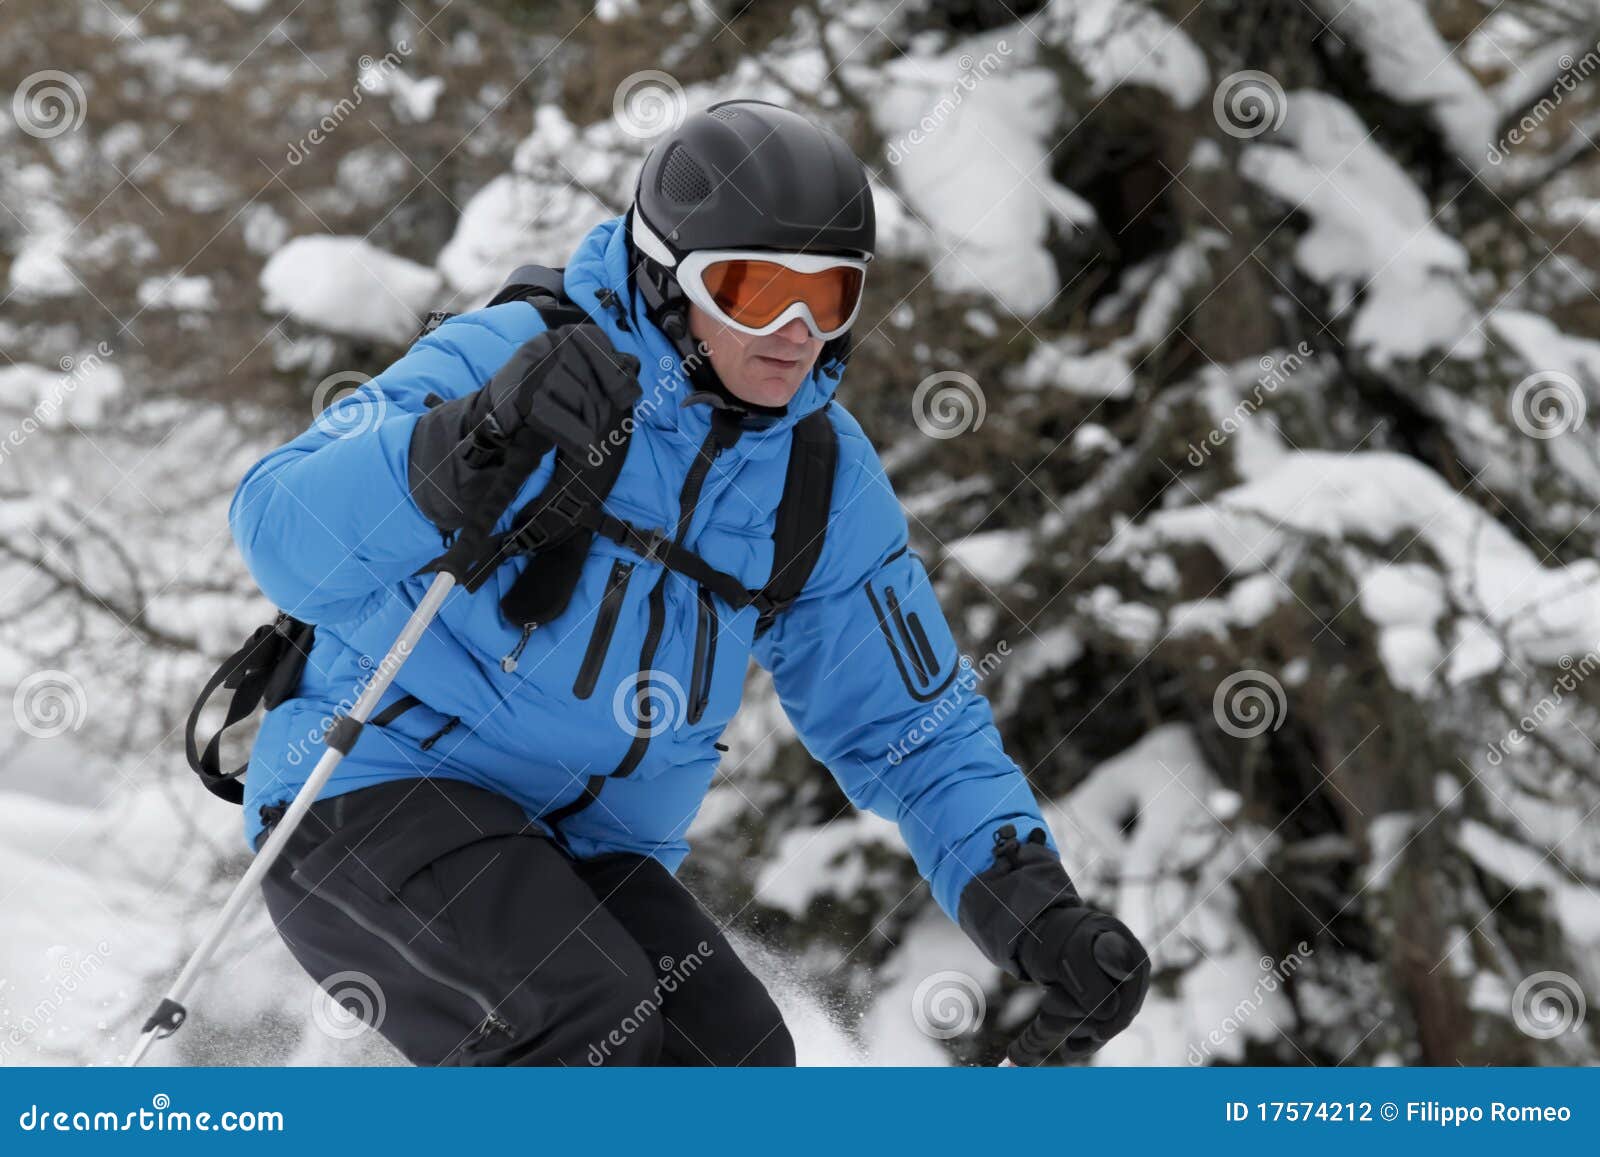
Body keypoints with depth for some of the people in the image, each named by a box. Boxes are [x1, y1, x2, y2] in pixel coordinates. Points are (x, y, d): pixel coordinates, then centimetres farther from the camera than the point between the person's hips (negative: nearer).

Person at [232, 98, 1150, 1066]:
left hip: (592, 855, 6)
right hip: (376, 791, -6)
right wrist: (470, 441, -45)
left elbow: (917, 728, 8)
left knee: (736, 1060, -18)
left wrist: (1037, 911, -8)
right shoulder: (507, 358, -15)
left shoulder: (826, 478, 2)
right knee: (592, 1022, -29)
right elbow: (282, 538, -27)